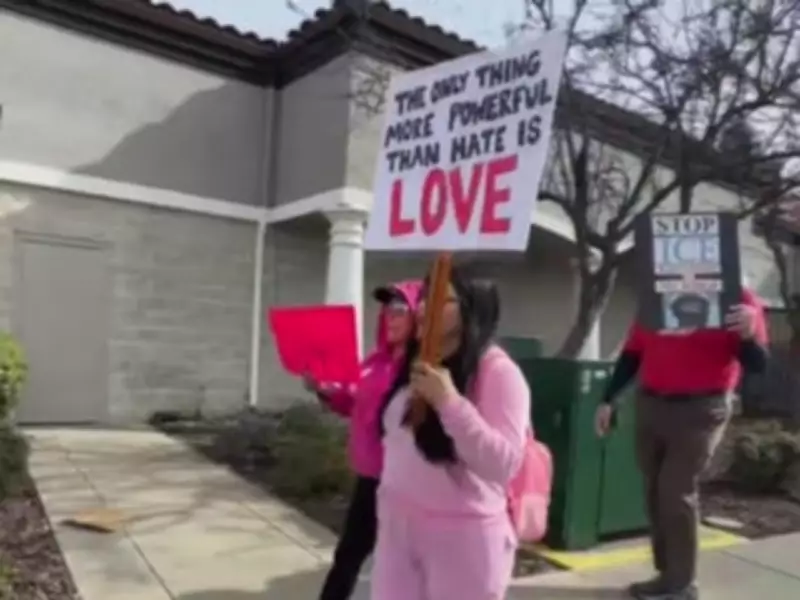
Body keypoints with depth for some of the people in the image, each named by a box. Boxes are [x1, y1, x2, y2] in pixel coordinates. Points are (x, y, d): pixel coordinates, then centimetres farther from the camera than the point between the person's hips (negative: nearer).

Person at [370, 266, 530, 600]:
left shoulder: (498, 372, -14)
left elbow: (504, 464, -22)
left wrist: (450, 403, -28)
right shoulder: (413, 364, 8)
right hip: (398, 526, 6)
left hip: (463, 534, -6)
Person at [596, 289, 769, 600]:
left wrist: (748, 333, -27)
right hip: (650, 404, 5)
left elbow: (757, 364, -6)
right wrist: (609, 400, 8)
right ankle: (667, 574, 22)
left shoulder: (738, 298, -4)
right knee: (655, 491, 9)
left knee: (677, 492, -6)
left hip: (700, 409, -5)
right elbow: (632, 353, 11)